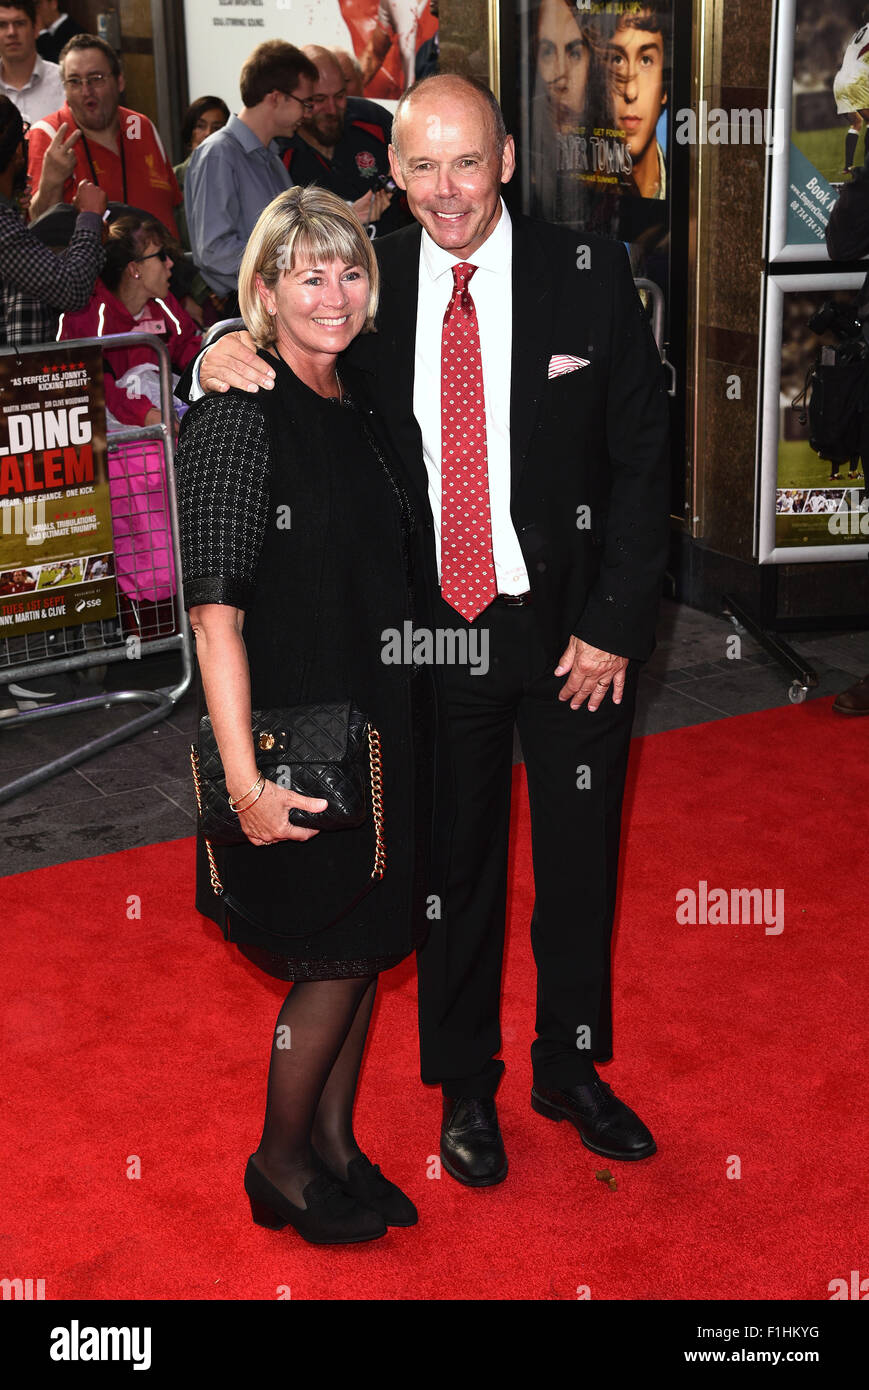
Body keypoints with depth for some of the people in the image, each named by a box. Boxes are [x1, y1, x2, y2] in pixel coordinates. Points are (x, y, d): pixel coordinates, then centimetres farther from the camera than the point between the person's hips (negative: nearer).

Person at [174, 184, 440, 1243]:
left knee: (364, 944, 15)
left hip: (381, 726, 7)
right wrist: (244, 777, -26)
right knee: (336, 953, 3)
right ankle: (281, 1163, 24)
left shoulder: (361, 404, 8)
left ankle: (334, 1143, 33)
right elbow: (215, 609, -21)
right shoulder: (237, 416, -15)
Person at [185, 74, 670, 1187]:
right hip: (435, 631, 1)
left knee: (578, 864, 15)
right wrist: (225, 349, -15)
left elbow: (642, 459, -5)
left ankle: (569, 1069, 39)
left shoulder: (589, 276, -7)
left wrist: (616, 625, -9)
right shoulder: (373, 281, -3)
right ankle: (465, 1087, 36)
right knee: (456, 868, 14)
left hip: (572, 633, 0)